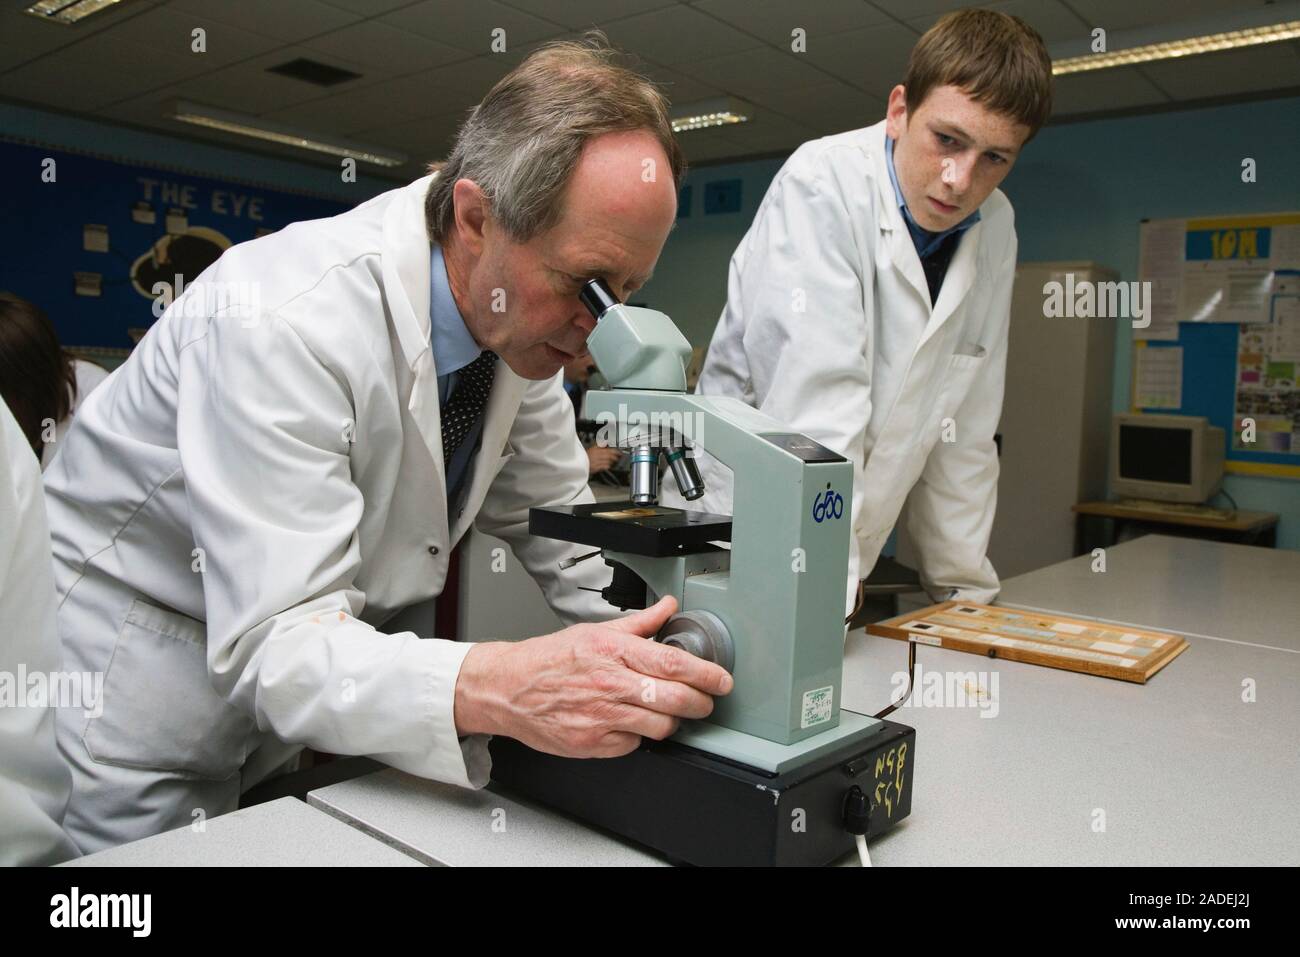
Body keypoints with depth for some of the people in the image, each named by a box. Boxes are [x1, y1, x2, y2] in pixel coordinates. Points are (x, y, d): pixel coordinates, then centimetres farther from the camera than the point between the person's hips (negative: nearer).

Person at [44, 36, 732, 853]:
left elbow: (561, 531, -3)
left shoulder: (522, 319, -12)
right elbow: (276, 642, -38)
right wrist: (493, 690, -54)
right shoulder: (282, 322, -34)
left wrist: (665, 651, -17)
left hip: (321, 640, 6)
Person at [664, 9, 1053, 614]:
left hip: (849, 558, 5)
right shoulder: (822, 185, -14)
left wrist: (966, 590, 9)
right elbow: (815, 411, -23)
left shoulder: (994, 230, 4)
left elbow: (964, 431, 8)